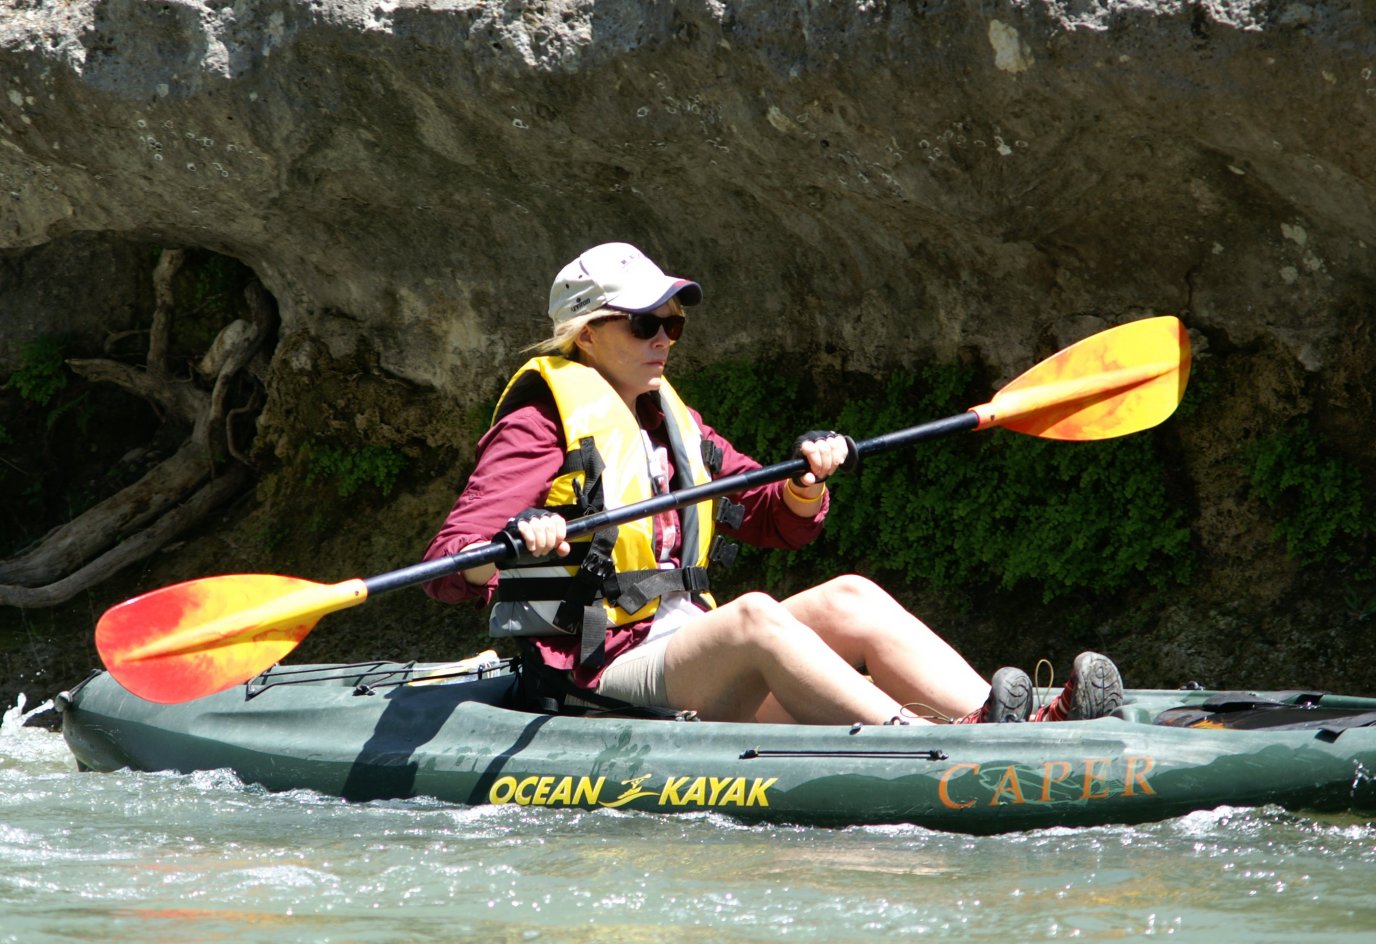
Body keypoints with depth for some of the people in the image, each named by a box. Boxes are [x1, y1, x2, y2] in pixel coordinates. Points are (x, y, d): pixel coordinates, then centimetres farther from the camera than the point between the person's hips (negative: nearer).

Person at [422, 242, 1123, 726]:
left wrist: (808, 483, 1)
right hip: (598, 680, -8)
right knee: (753, 614, -33)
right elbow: (446, 573, -12)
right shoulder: (542, 423, -2)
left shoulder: (672, 422, 22)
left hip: (688, 658, 8)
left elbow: (781, 522, 24)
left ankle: (1024, 725, -32)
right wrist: (512, 543, -34)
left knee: (848, 600, -13)